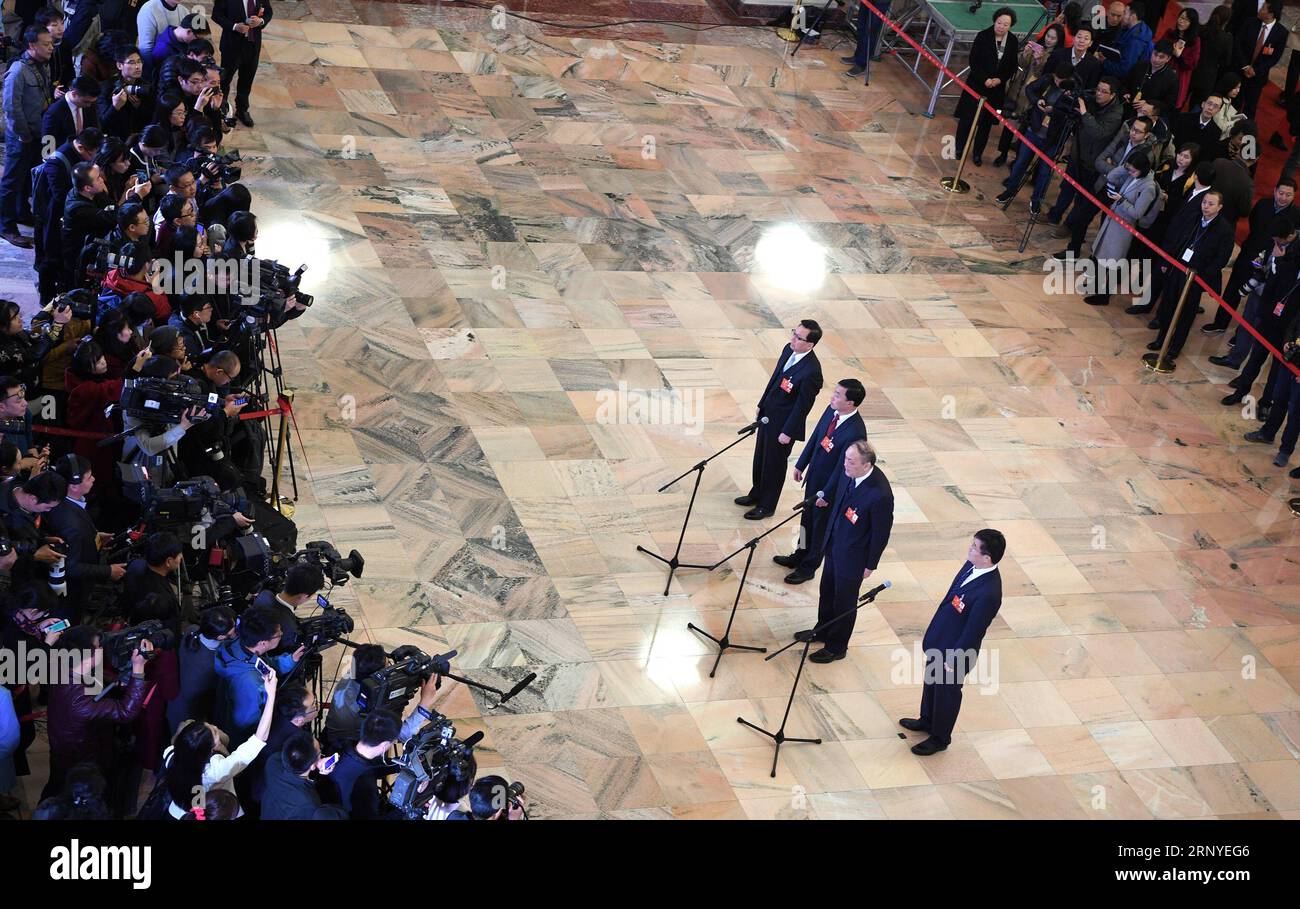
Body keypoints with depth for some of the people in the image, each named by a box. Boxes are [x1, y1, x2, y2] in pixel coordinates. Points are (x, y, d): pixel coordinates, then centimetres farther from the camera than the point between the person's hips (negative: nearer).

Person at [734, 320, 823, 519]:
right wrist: (761, 405, 15)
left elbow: (803, 405, -22)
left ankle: (767, 505, 31)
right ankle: (757, 494, 46)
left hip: (783, 424, -8)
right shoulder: (788, 349, -6)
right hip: (767, 416, 8)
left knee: (774, 464, 11)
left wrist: (788, 432, -16)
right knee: (760, 458, 24)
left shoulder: (811, 371, -30)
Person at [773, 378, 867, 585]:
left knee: (820, 527, 15)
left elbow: (842, 468, -25)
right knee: (807, 519, 25)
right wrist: (801, 465, 12)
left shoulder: (855, 432, -33)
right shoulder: (832, 411, -10)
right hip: (814, 476, 7)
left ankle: (808, 567, 35)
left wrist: (826, 494, -18)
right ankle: (800, 556, 47)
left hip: (830, 485, -7)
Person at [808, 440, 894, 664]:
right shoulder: (849, 472, -16)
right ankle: (823, 631, 51)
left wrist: (870, 565, -11)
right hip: (833, 543, 7)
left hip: (852, 556, -7)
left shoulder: (880, 495, -36)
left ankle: (836, 648, 35)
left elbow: (881, 534, -22)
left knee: (844, 601, 14)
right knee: (827, 591, 27)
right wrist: (826, 498, 31)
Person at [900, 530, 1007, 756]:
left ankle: (939, 738, 40)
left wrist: (953, 660, -16)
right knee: (931, 682, 29)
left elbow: (972, 632, -27)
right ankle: (927, 720, 55)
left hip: (956, 650, -8)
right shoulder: (971, 565, -12)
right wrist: (933, 633, 16)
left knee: (946, 692, 16)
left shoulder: (988, 593, -37)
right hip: (938, 640, 8)